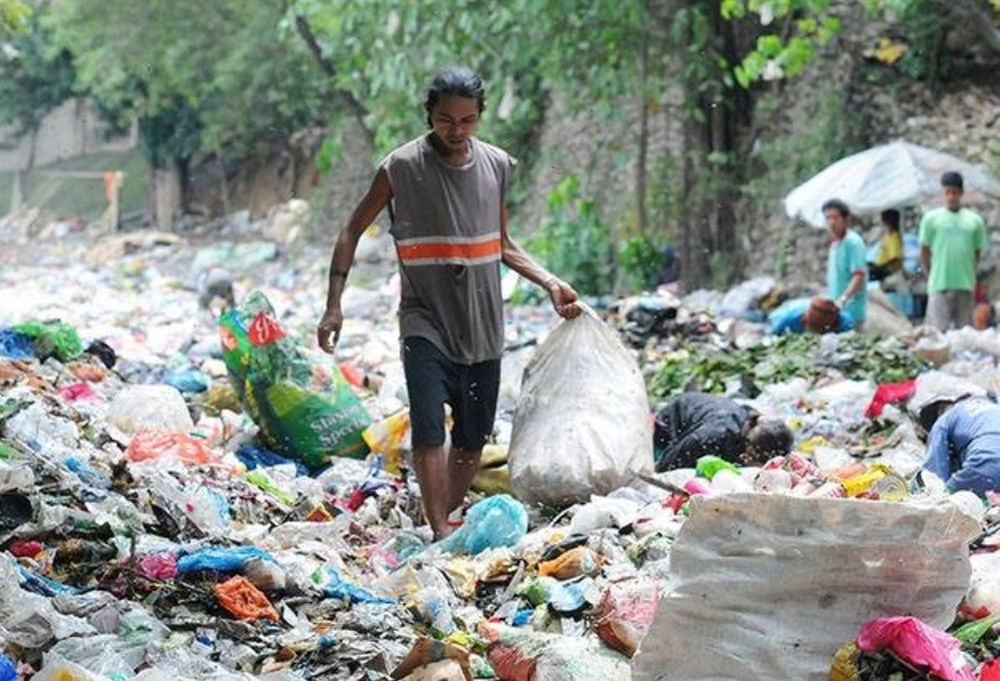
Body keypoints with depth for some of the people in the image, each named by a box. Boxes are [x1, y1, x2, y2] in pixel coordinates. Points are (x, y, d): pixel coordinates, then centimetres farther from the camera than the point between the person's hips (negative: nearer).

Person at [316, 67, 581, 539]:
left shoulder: (497, 166, 6)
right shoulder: (401, 168, -7)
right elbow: (353, 231, 2)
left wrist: (549, 282, 5)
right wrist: (334, 304, -6)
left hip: (482, 326, 4)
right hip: (426, 323, -4)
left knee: (472, 443, 8)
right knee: (429, 432, -18)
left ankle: (446, 521, 24)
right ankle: (440, 536, -16)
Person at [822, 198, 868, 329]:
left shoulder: (853, 242, -10)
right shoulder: (834, 244, 17)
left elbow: (859, 275, -19)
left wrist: (844, 298, -29)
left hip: (850, 310, -8)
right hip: (836, 309, 8)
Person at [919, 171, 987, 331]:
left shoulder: (975, 220, 8)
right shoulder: (931, 218, 3)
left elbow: (977, 252, 14)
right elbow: (924, 252, 5)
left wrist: (970, 274, 8)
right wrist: (931, 275, 1)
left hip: (966, 286, 3)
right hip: (940, 286, -3)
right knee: (938, 331, -5)